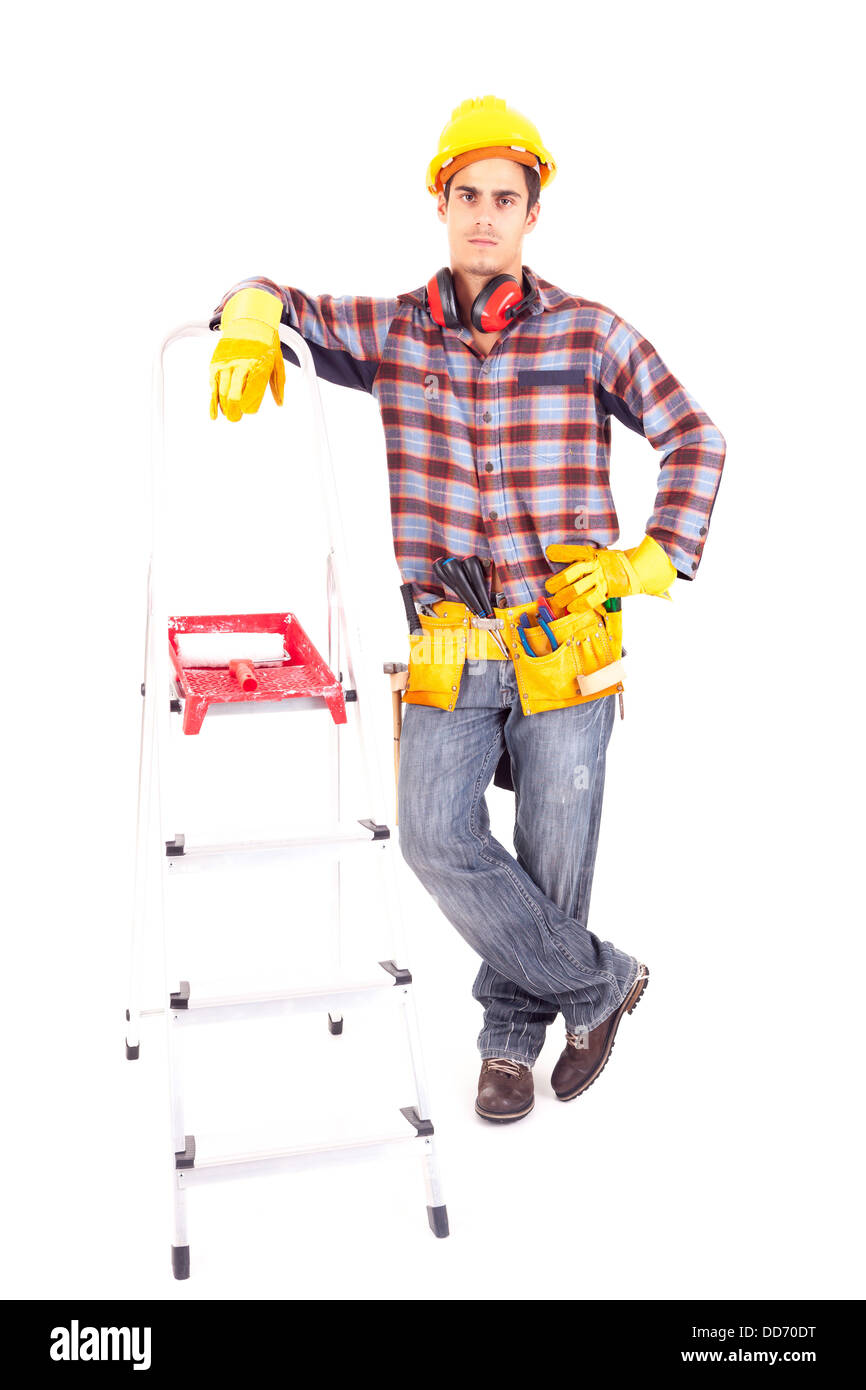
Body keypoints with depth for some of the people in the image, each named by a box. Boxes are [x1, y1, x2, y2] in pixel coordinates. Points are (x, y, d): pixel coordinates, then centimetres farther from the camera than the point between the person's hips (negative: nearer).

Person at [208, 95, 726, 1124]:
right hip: (453, 646, 1)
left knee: (553, 859, 6)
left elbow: (694, 437, 8)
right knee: (436, 837, -10)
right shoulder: (392, 333, 5)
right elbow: (275, 301, 17)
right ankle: (597, 982, 12)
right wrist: (251, 323, -7)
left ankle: (515, 1027, 31)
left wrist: (657, 557, -2)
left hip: (567, 643, -1)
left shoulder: (588, 334, 1)